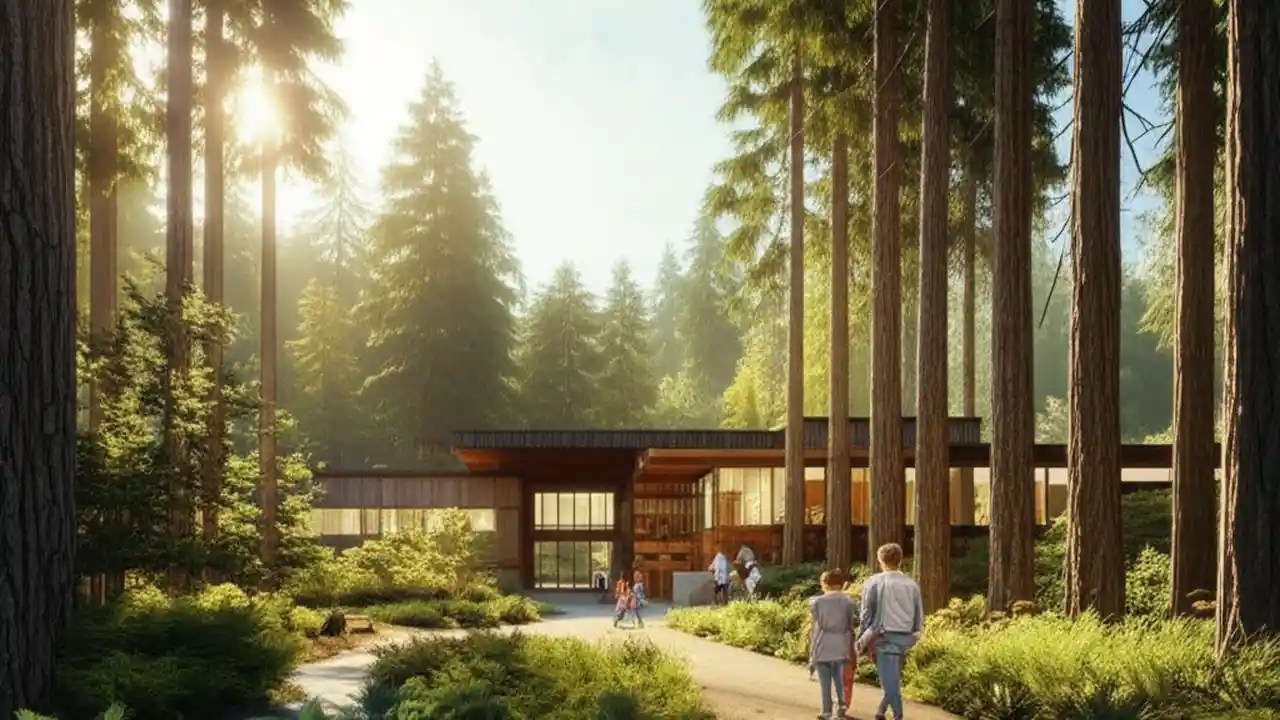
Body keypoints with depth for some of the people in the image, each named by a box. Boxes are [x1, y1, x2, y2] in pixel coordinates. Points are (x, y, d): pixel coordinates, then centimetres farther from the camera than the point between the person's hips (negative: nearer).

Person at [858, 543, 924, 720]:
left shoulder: (874, 582, -4)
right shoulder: (911, 583, 7)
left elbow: (867, 613, -4)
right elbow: (919, 613, 11)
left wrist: (862, 637, 4)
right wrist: (915, 634, 21)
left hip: (884, 636, -4)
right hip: (905, 636, 4)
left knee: (890, 679, -1)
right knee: (892, 677, 17)